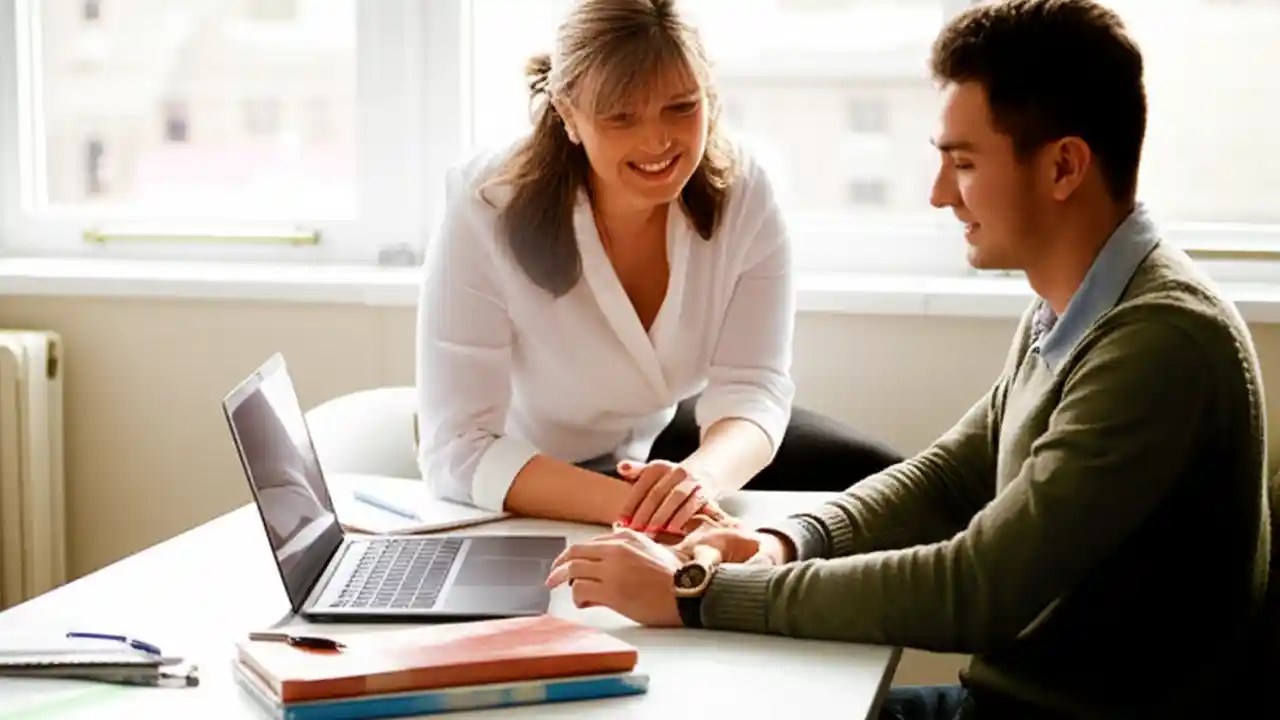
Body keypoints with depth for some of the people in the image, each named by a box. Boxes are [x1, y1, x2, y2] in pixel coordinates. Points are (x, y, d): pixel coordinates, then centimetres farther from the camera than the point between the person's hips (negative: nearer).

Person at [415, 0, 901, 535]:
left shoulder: (740, 190, -18)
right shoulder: (487, 212, -30)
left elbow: (751, 385, -21)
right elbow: (459, 450, -33)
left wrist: (700, 473, -46)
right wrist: (628, 503, -50)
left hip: (666, 432, 4)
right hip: (537, 503, -4)